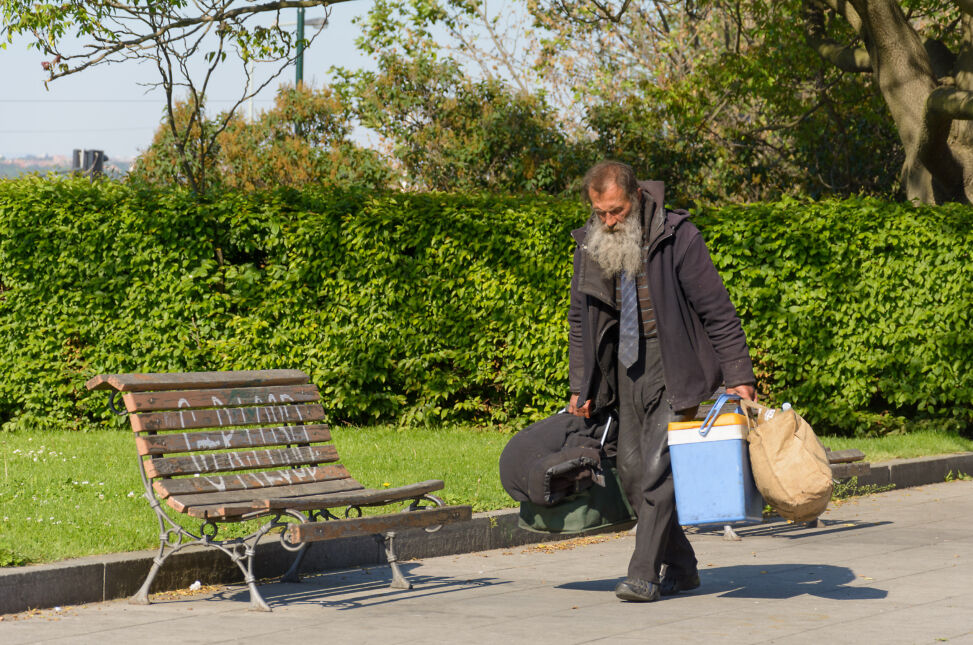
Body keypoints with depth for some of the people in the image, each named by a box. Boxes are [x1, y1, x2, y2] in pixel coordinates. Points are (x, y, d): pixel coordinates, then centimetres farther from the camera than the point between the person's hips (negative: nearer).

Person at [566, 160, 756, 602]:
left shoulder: (675, 237, -14)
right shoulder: (589, 244, 3)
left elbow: (718, 310, -11)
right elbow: (580, 319, 14)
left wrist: (739, 377, -13)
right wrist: (580, 387, 10)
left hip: (675, 365, -6)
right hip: (626, 365, 6)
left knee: (658, 466, -14)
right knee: (631, 470, 3)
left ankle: (643, 575, -11)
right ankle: (681, 566, 16)